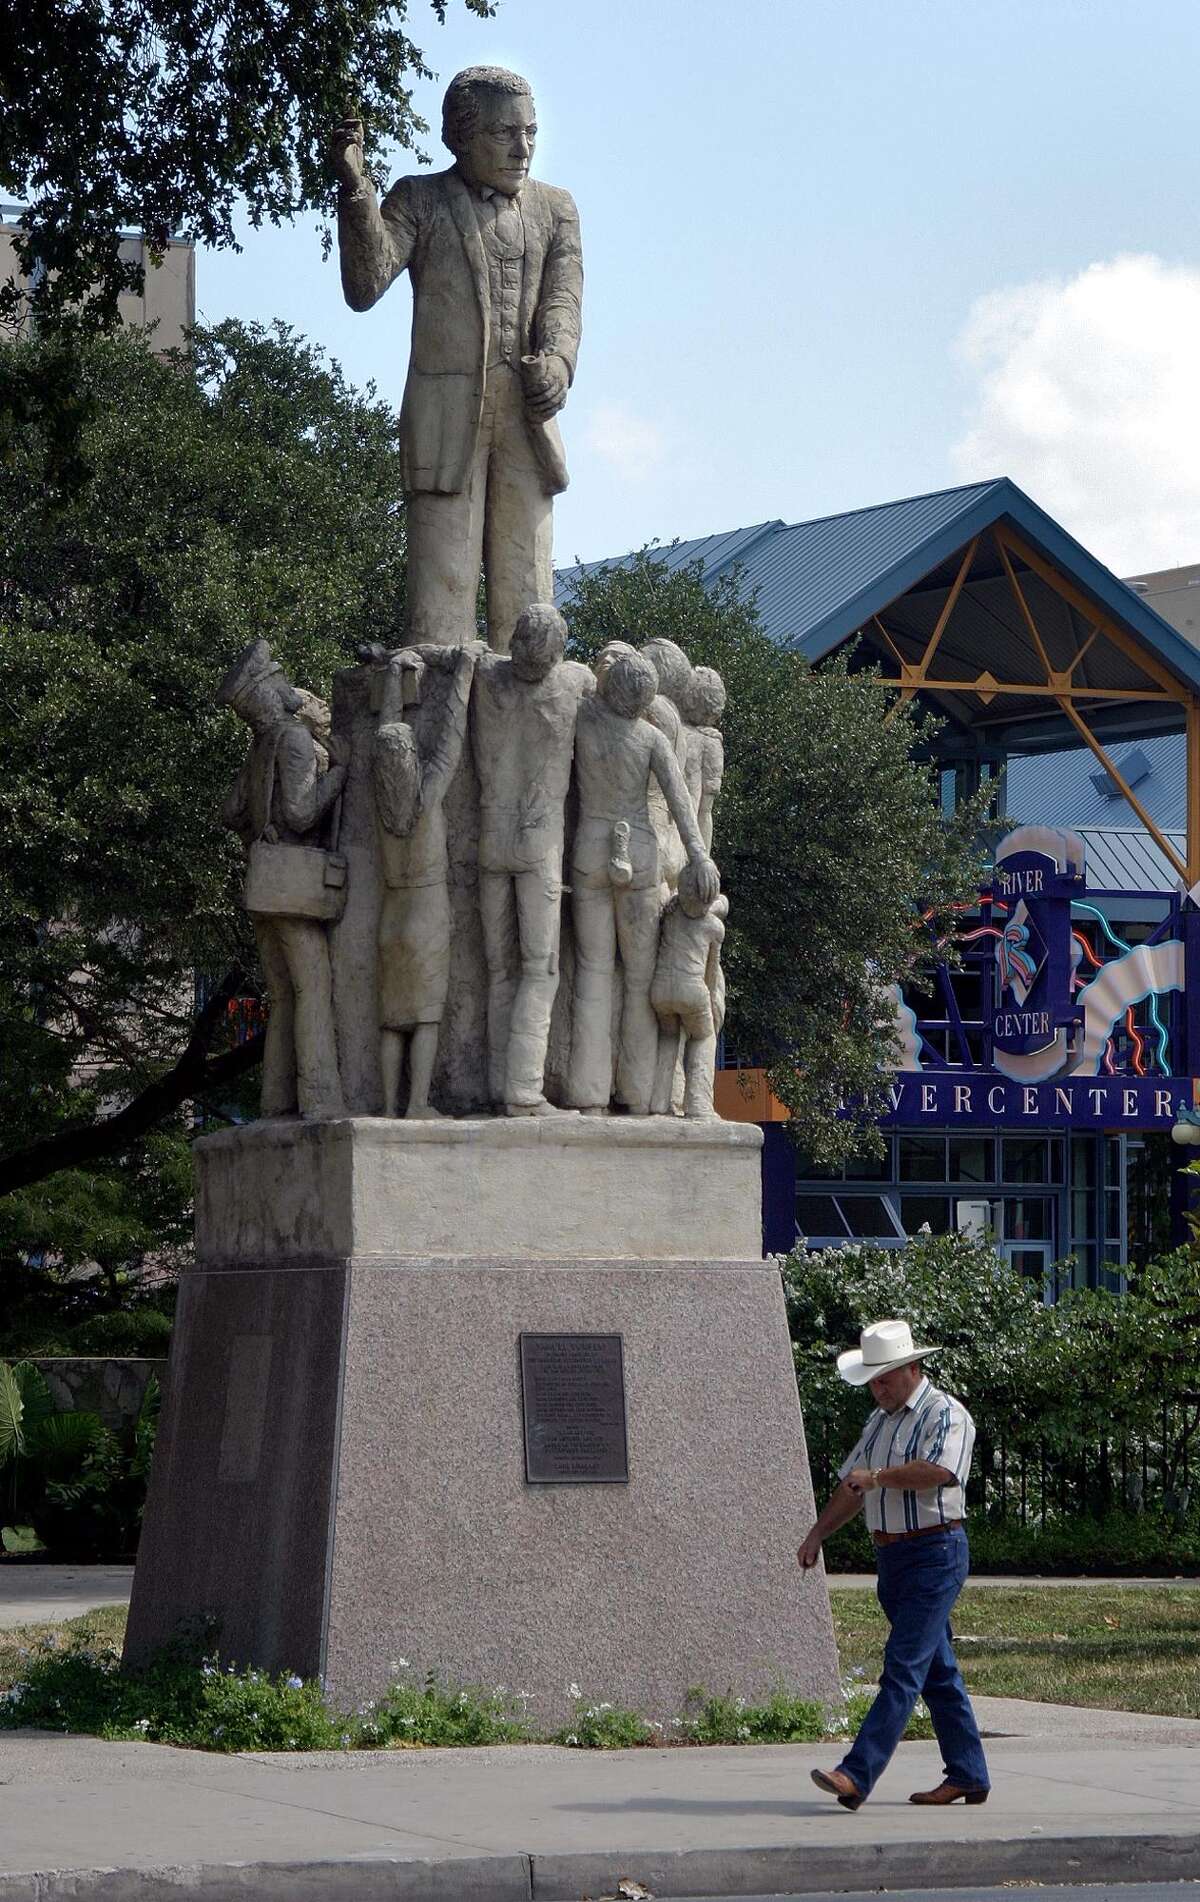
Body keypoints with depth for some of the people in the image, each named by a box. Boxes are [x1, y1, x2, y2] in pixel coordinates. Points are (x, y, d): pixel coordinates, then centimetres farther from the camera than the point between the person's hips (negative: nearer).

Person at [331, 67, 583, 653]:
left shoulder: (553, 208, 17)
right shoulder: (419, 201, 8)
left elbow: (563, 301, 4)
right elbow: (365, 285, -5)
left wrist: (557, 361, -19)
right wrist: (355, 189, -19)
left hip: (526, 415, 3)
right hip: (446, 413, -3)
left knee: (525, 593, 2)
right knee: (441, 584, -10)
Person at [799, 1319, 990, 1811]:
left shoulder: (945, 1414, -9)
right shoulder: (879, 1421, 19)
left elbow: (936, 1471, -26)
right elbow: (852, 1487, 23)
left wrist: (877, 1476, -16)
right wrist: (817, 1535, 12)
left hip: (935, 1553, -9)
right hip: (892, 1556, 9)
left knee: (903, 1667, -13)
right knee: (936, 1669, 11)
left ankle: (857, 1775, -21)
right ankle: (967, 1776, 17)